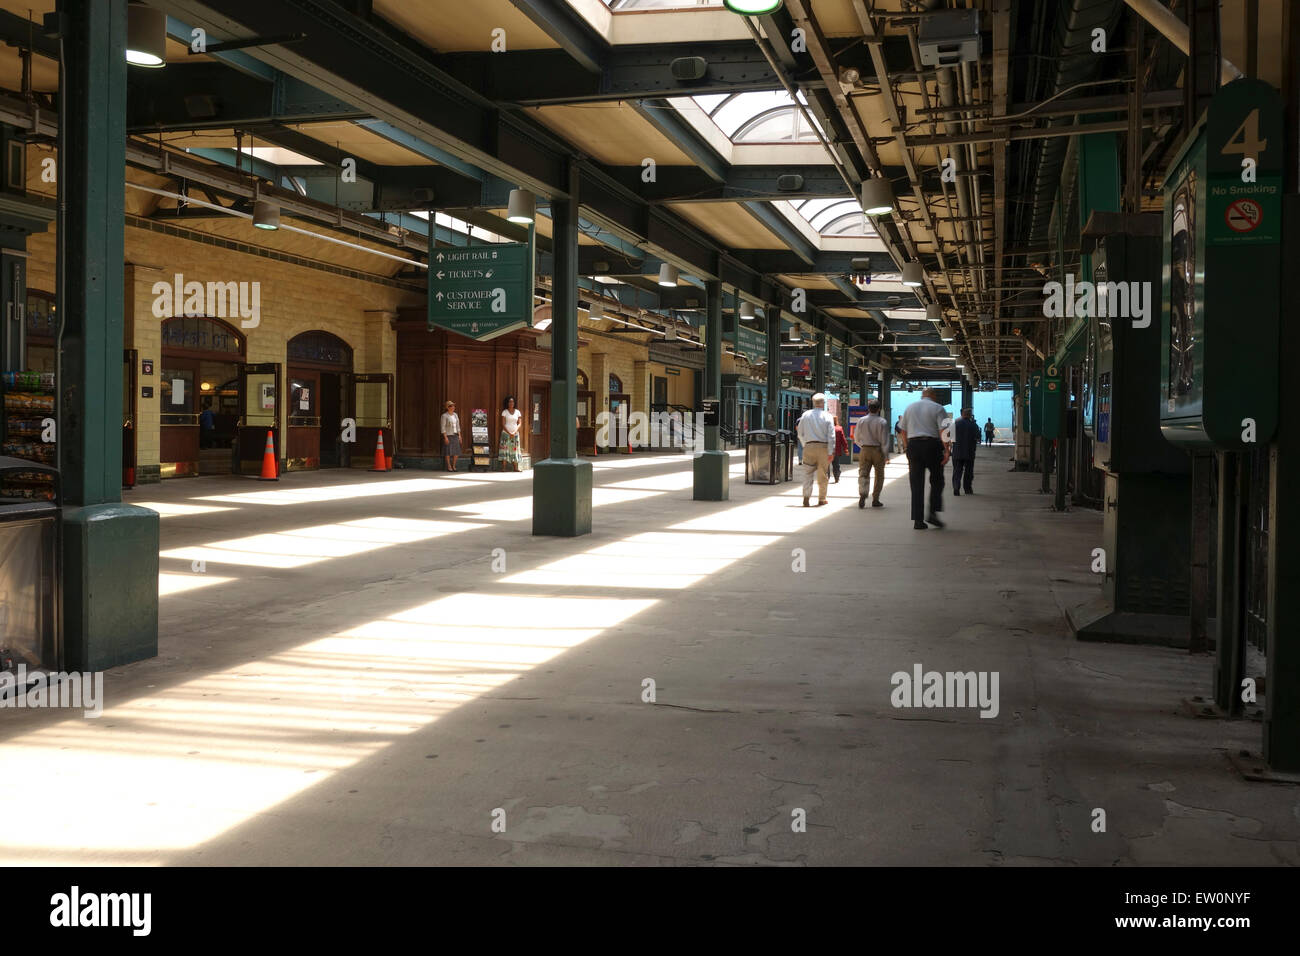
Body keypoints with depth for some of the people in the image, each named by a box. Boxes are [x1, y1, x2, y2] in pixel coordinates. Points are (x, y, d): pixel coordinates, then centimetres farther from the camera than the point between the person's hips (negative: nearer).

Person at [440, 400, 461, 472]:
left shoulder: (455, 415, 8)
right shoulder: (444, 416, -11)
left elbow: (457, 426, 12)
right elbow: (443, 427, -13)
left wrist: (459, 436, 6)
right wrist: (445, 437, -19)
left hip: (455, 435, 6)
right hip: (448, 435, -6)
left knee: (456, 451, 3)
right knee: (448, 452, -4)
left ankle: (453, 466, 13)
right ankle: (449, 467, 5)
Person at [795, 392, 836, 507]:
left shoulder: (806, 415, 4)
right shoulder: (827, 416, -2)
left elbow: (800, 433, 8)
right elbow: (831, 436, -7)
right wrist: (830, 452, -5)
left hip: (809, 446, 1)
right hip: (823, 446, -1)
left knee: (808, 473, 2)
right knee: (822, 474, 9)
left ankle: (806, 497, -13)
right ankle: (821, 499, 16)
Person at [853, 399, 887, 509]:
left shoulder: (861, 421, 0)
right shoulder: (882, 422, -9)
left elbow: (856, 439, 6)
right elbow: (884, 439, -11)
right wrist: (885, 454, -2)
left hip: (864, 450, 2)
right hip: (877, 450, -2)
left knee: (863, 474, 2)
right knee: (879, 476, 12)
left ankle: (862, 494, -23)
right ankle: (875, 500, 13)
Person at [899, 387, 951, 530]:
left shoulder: (909, 407, 14)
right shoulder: (937, 408, 1)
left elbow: (903, 430, 16)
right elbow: (943, 431, -10)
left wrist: (907, 447, 23)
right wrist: (946, 450, -12)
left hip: (913, 445, 3)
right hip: (932, 445, -3)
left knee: (916, 484, 4)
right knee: (937, 481, 10)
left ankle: (917, 520, 1)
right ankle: (933, 512, -4)